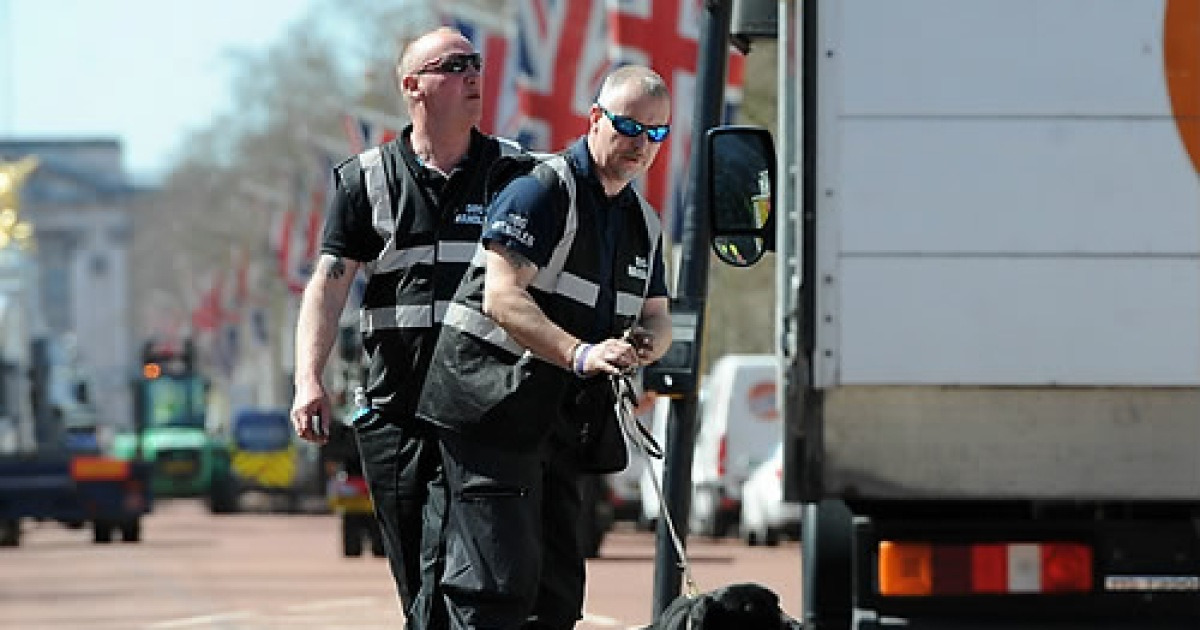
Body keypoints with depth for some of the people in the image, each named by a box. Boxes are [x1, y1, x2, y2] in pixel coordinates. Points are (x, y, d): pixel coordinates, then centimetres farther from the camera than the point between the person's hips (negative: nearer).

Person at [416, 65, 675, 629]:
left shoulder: (644, 223, 16)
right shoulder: (543, 190, -11)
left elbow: (656, 317, 19)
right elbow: (503, 297, -21)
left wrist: (648, 342, -7)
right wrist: (580, 354, -32)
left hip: (557, 420, 9)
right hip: (491, 407, -9)